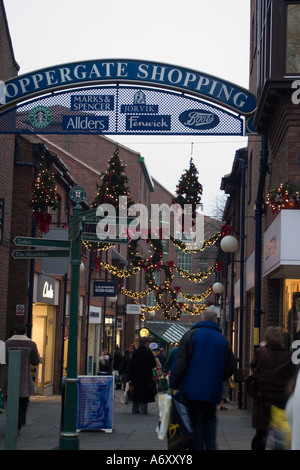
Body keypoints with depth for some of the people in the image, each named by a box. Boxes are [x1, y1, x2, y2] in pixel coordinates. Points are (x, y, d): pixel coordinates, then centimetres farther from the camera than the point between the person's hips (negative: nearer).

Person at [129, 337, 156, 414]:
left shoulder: (135, 352, 4)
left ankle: (135, 409, 16)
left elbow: (131, 365, 6)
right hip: (146, 376, -5)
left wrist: (131, 377, 10)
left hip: (136, 376, 5)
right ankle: (143, 409, -2)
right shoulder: (148, 352, -11)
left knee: (136, 392, 12)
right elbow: (153, 364, -11)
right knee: (144, 393, 0)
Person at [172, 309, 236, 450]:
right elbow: (231, 366, 5)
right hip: (213, 390, 3)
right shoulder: (222, 339, 7)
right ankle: (210, 446, 0)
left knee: (196, 421, 2)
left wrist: (175, 384, -5)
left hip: (193, 388, -3)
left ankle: (197, 447, 0)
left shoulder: (191, 334, -3)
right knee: (210, 420, 14)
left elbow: (181, 363, -9)